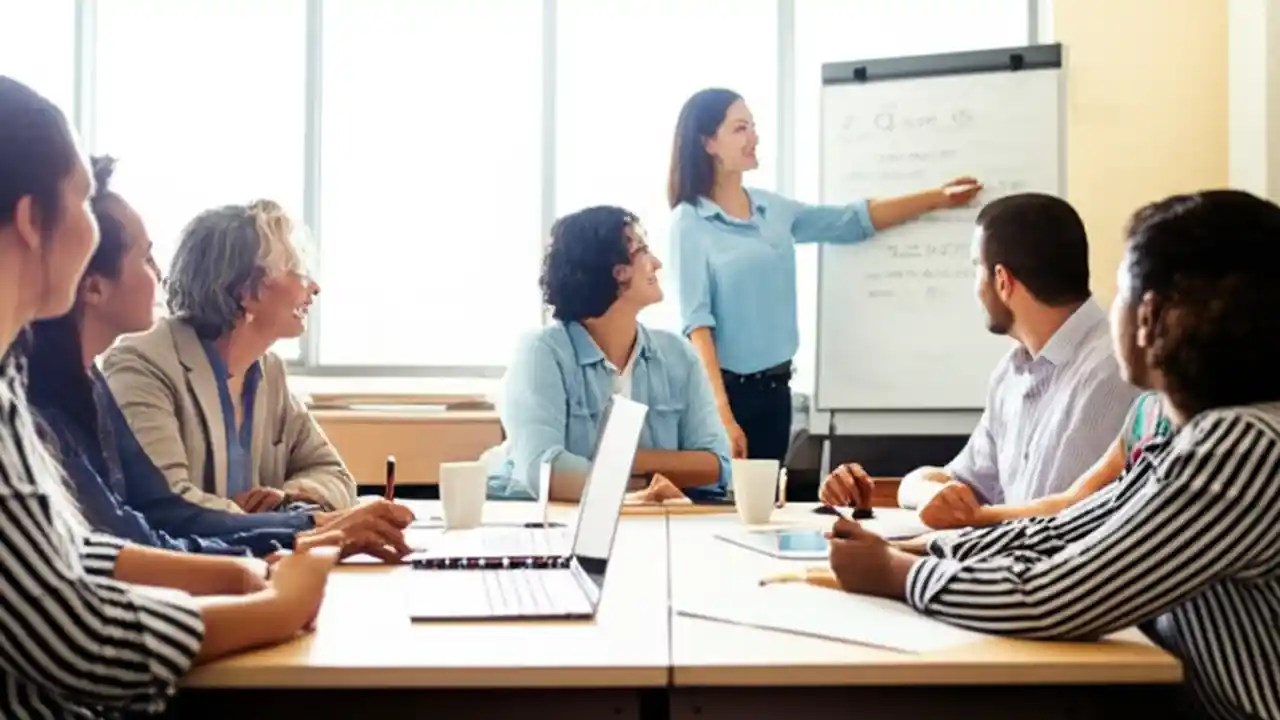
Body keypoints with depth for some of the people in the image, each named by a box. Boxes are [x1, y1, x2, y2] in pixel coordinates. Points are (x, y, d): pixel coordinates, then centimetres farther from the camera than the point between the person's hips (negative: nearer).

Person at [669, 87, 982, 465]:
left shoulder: (773, 208, 10)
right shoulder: (690, 221, -8)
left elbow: (852, 221, 17)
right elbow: (697, 321, -14)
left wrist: (938, 198, 13)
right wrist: (722, 412, -21)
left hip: (775, 386, 6)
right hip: (725, 388, -6)